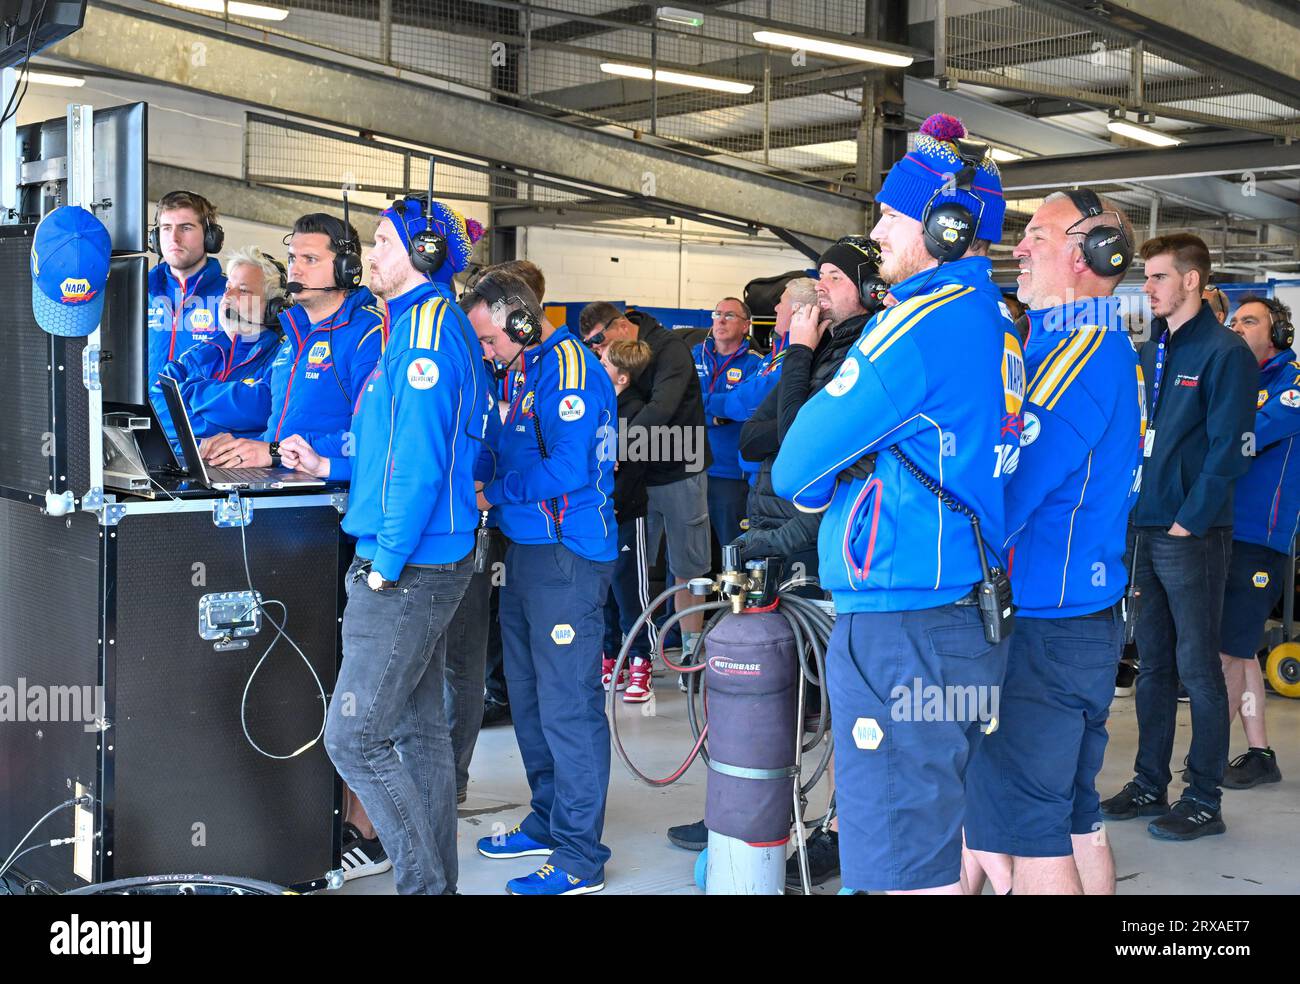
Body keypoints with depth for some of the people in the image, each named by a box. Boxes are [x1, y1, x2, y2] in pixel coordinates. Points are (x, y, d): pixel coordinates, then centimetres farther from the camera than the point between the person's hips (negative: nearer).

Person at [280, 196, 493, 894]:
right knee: (420, 728, 15)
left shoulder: (428, 327, -15)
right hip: (426, 566, 10)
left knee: (353, 737, -7)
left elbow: (421, 462, -22)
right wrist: (329, 465, 18)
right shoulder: (421, 326, 17)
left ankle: (425, 882, 2)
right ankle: (436, 879, 24)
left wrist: (386, 566, -19)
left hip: (408, 570, -10)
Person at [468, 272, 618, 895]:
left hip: (566, 558, -10)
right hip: (528, 553, 10)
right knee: (529, 697, 17)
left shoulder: (568, 367, -14)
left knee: (568, 706, -7)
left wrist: (492, 493, -11)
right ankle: (548, 821, 30)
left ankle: (580, 859, 0)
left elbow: (567, 470, -22)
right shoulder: (533, 371, 17)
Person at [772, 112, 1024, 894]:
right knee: (949, 840, 19)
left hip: (900, 632, -10)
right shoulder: (997, 323, 13)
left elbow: (795, 473, -12)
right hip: (973, 620, 10)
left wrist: (811, 484, 10)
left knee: (904, 868, -3)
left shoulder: (922, 324, -16)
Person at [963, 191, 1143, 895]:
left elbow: (1008, 487, -23)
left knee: (1026, 835, -4)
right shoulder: (1109, 346, 17)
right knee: (1074, 821, 16)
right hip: (1092, 614, 10)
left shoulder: (1078, 349, -16)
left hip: (1041, 623, -10)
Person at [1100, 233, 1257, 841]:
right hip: (1143, 530, 7)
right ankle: (1149, 785, 21)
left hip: (1192, 534, -7)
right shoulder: (1148, 353, 15)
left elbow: (1229, 449, -14)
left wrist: (1189, 521, -16)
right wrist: (1128, 511, 5)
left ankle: (1204, 801, 8)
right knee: (1152, 663, 12)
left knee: (1197, 666, -1)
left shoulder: (1225, 353, -7)